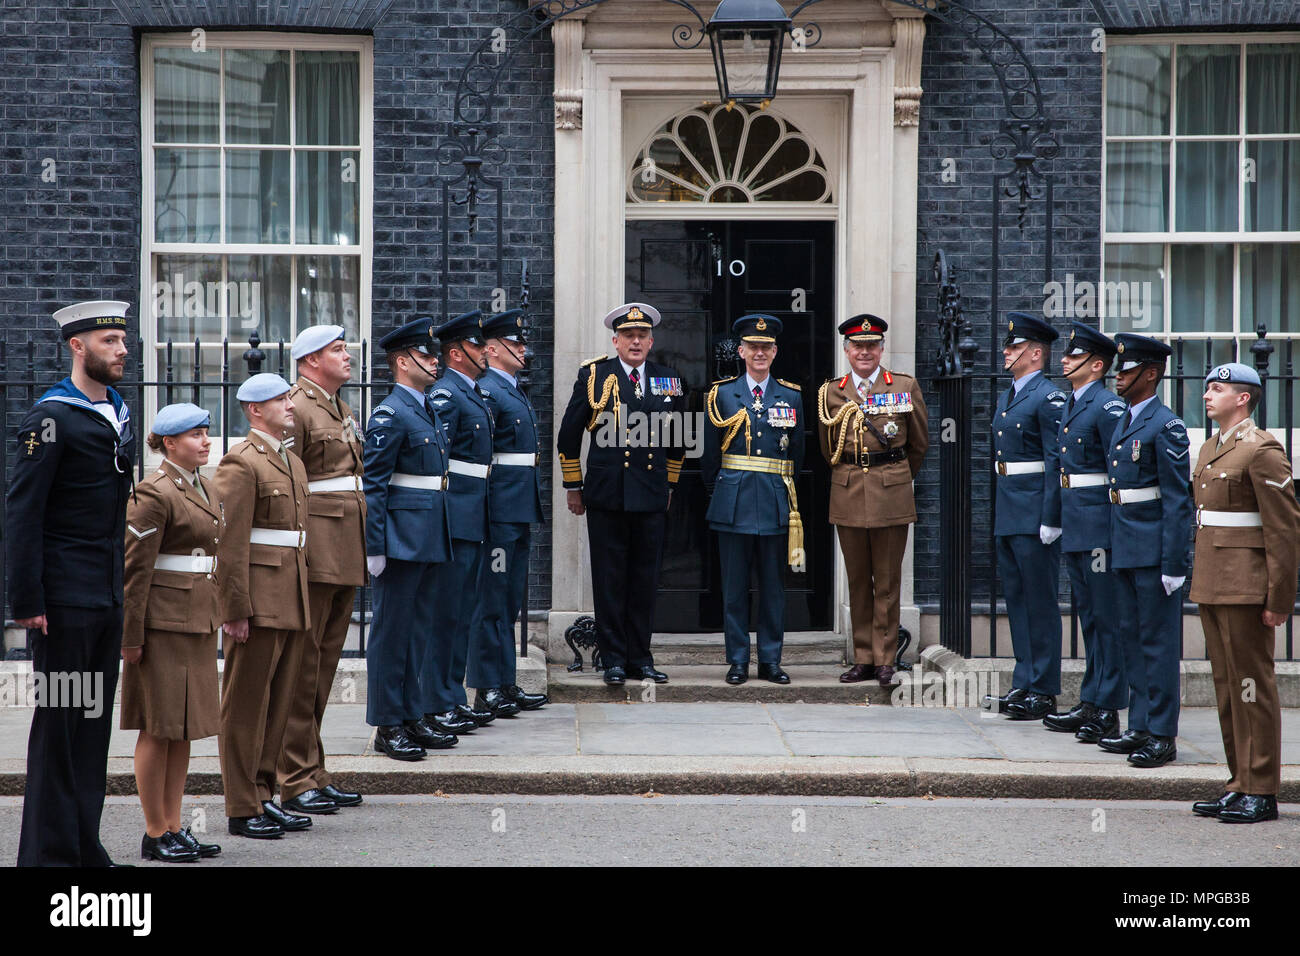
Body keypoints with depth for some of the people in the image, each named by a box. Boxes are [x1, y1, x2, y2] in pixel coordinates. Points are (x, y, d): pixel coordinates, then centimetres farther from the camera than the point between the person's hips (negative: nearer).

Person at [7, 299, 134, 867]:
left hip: (108, 597, 8)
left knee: (95, 722, 12)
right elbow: (22, 511, -14)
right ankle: (48, 851, 5)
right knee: (59, 723, -2)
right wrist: (26, 601, -18)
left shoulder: (119, 411, 14)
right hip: (65, 600, -8)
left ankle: (84, 846, 19)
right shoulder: (52, 417, -11)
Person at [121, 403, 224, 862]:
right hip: (163, 624, -8)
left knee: (184, 728, 11)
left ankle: (174, 826, 18)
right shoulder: (154, 494, -13)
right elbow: (134, 570, -15)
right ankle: (155, 834, 6)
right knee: (159, 728, -1)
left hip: (199, 622, 9)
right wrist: (130, 635, -16)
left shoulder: (208, 491, 14)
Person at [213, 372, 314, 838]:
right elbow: (230, 545, -15)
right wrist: (236, 611, -19)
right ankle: (243, 809, 4)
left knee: (278, 703, 12)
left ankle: (263, 797, 20)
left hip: (291, 604, 8)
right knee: (247, 706, -1)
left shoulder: (293, 463, 17)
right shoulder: (240, 464, -10)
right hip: (258, 603, -8)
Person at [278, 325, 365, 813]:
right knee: (302, 665, -4)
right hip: (314, 555, -9)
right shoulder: (296, 410, -10)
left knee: (324, 662, 12)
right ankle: (296, 782, 0)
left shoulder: (340, 408, 19)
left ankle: (315, 773, 18)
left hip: (345, 559, 9)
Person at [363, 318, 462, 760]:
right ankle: (387, 726, 4)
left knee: (422, 629, 13)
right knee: (391, 632, -1)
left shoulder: (429, 410, 15)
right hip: (401, 538, -9)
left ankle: (413, 716, 21)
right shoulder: (389, 414, -12)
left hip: (430, 539, 9)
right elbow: (373, 485, -15)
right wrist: (374, 548, -18)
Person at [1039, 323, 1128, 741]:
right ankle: (1090, 703, 21)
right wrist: (1053, 519, 19)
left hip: (1100, 524, -9)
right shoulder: (1071, 406, 15)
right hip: (1074, 526, 9)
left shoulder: (1108, 407, -13)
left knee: (1106, 617, -3)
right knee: (1088, 615, 14)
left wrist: (1116, 531, -19)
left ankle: (1107, 710, 1)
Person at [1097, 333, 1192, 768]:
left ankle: (1162, 736, 1)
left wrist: (1174, 564, -17)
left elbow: (1178, 501, -14)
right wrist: (1110, 547, 16)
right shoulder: (1122, 424, 15)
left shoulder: (1167, 427, -12)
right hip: (1124, 550, 9)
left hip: (1154, 552, -9)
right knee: (1132, 639, 12)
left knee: (1159, 642, -3)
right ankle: (1139, 728, 19)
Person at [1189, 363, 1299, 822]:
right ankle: (1240, 784, 18)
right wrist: (1200, 581, 16)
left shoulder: (1262, 451, -11)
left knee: (1252, 686, -3)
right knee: (1227, 686, 11)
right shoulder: (1210, 449, 17)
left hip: (1246, 591, -9)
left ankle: (1262, 792, 2)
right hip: (1212, 589, 9)